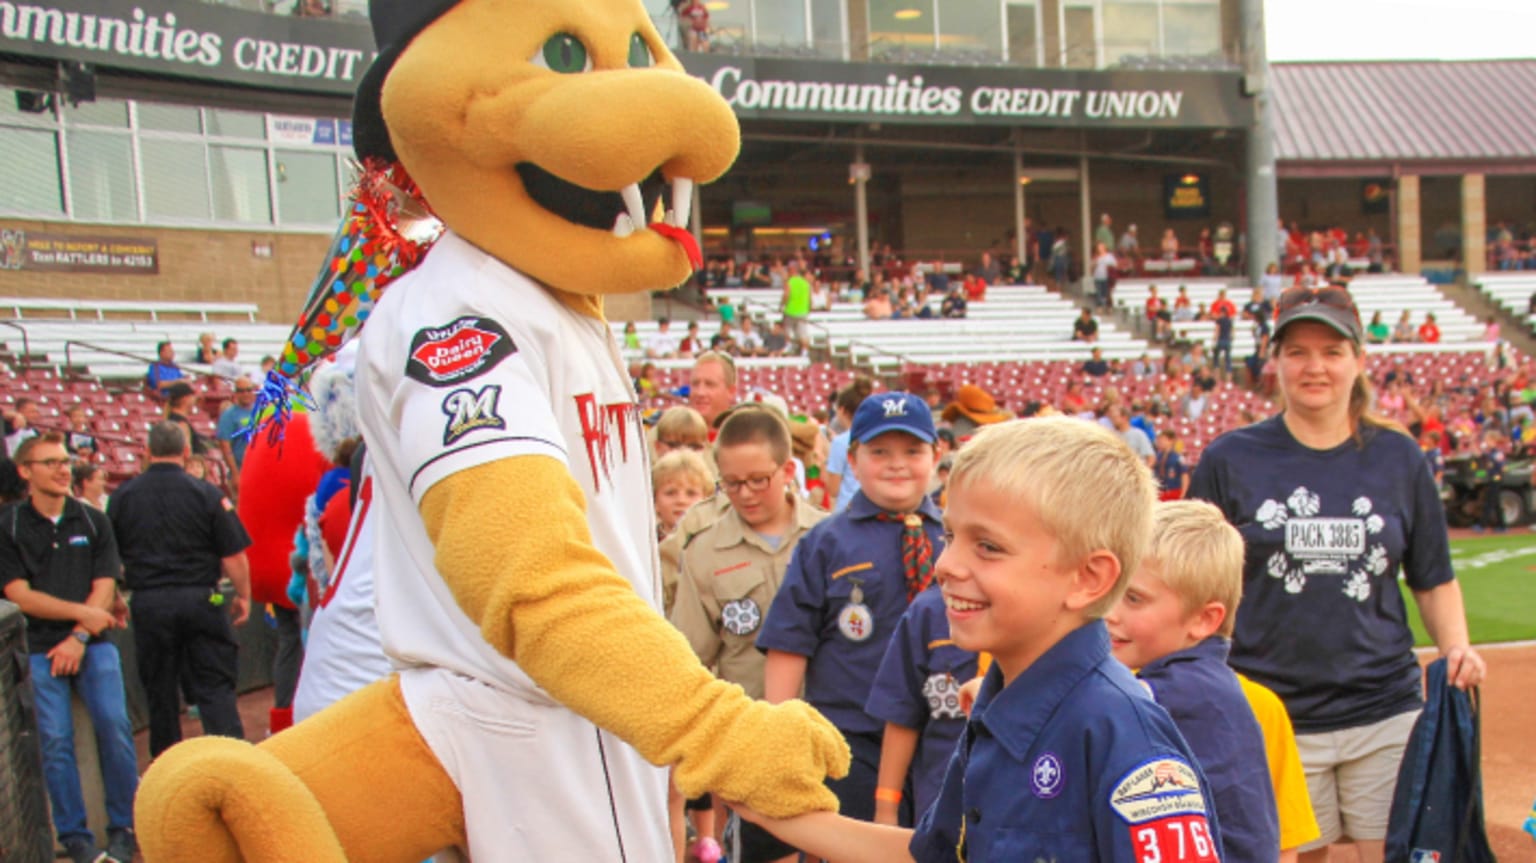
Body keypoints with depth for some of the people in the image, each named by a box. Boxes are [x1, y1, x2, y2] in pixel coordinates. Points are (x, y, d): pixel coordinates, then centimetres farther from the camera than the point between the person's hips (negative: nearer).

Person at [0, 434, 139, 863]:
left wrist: (78, 638, -7)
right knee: (56, 741, -6)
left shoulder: (93, 521, 9)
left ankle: (123, 828, 1)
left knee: (115, 727, -11)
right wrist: (82, 612, -9)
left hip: (93, 643, 1)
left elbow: (104, 588, 5)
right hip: (39, 647, -1)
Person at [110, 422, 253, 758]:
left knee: (160, 691, 13)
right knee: (215, 687, 3)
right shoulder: (205, 493, -7)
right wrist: (243, 596, 6)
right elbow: (233, 555, -8)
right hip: (200, 601, -2)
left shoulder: (122, 496, 1)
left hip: (148, 603, 2)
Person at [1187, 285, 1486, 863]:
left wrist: (1456, 648, -4)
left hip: (1386, 714, 2)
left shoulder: (1399, 458, 7)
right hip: (1272, 718, -1)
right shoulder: (1230, 460, 0)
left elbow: (1434, 580, 14)